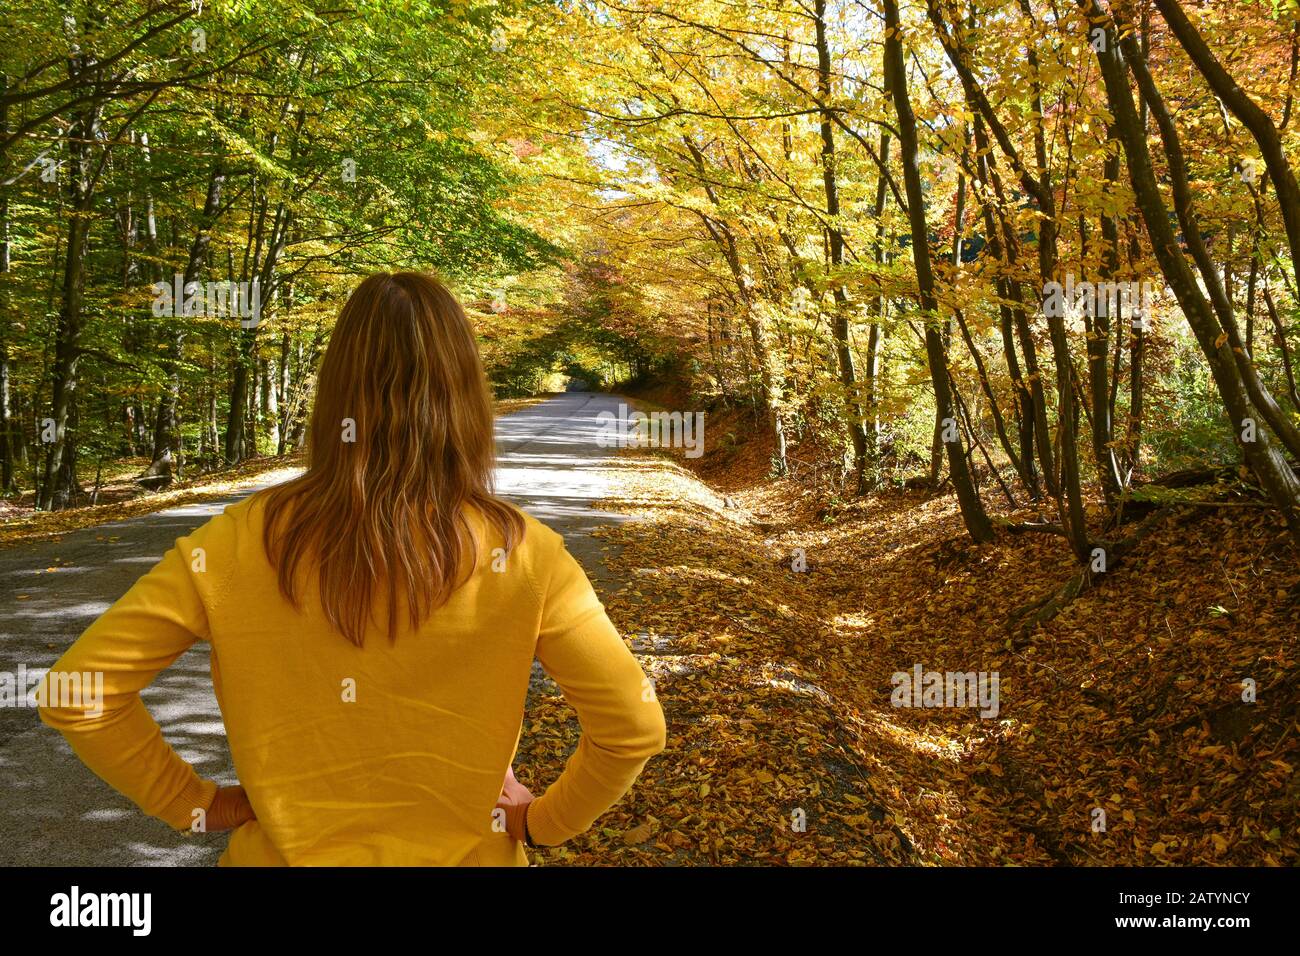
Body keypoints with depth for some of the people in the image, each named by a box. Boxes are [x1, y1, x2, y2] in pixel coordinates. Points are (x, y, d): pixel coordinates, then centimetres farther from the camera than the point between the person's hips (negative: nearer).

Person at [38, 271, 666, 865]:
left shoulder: (246, 541, -17)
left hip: (281, 851, 1)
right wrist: (542, 823, -1)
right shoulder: (520, 555, -19)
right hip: (462, 853, 0)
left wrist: (195, 804, -2)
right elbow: (634, 728, -17)